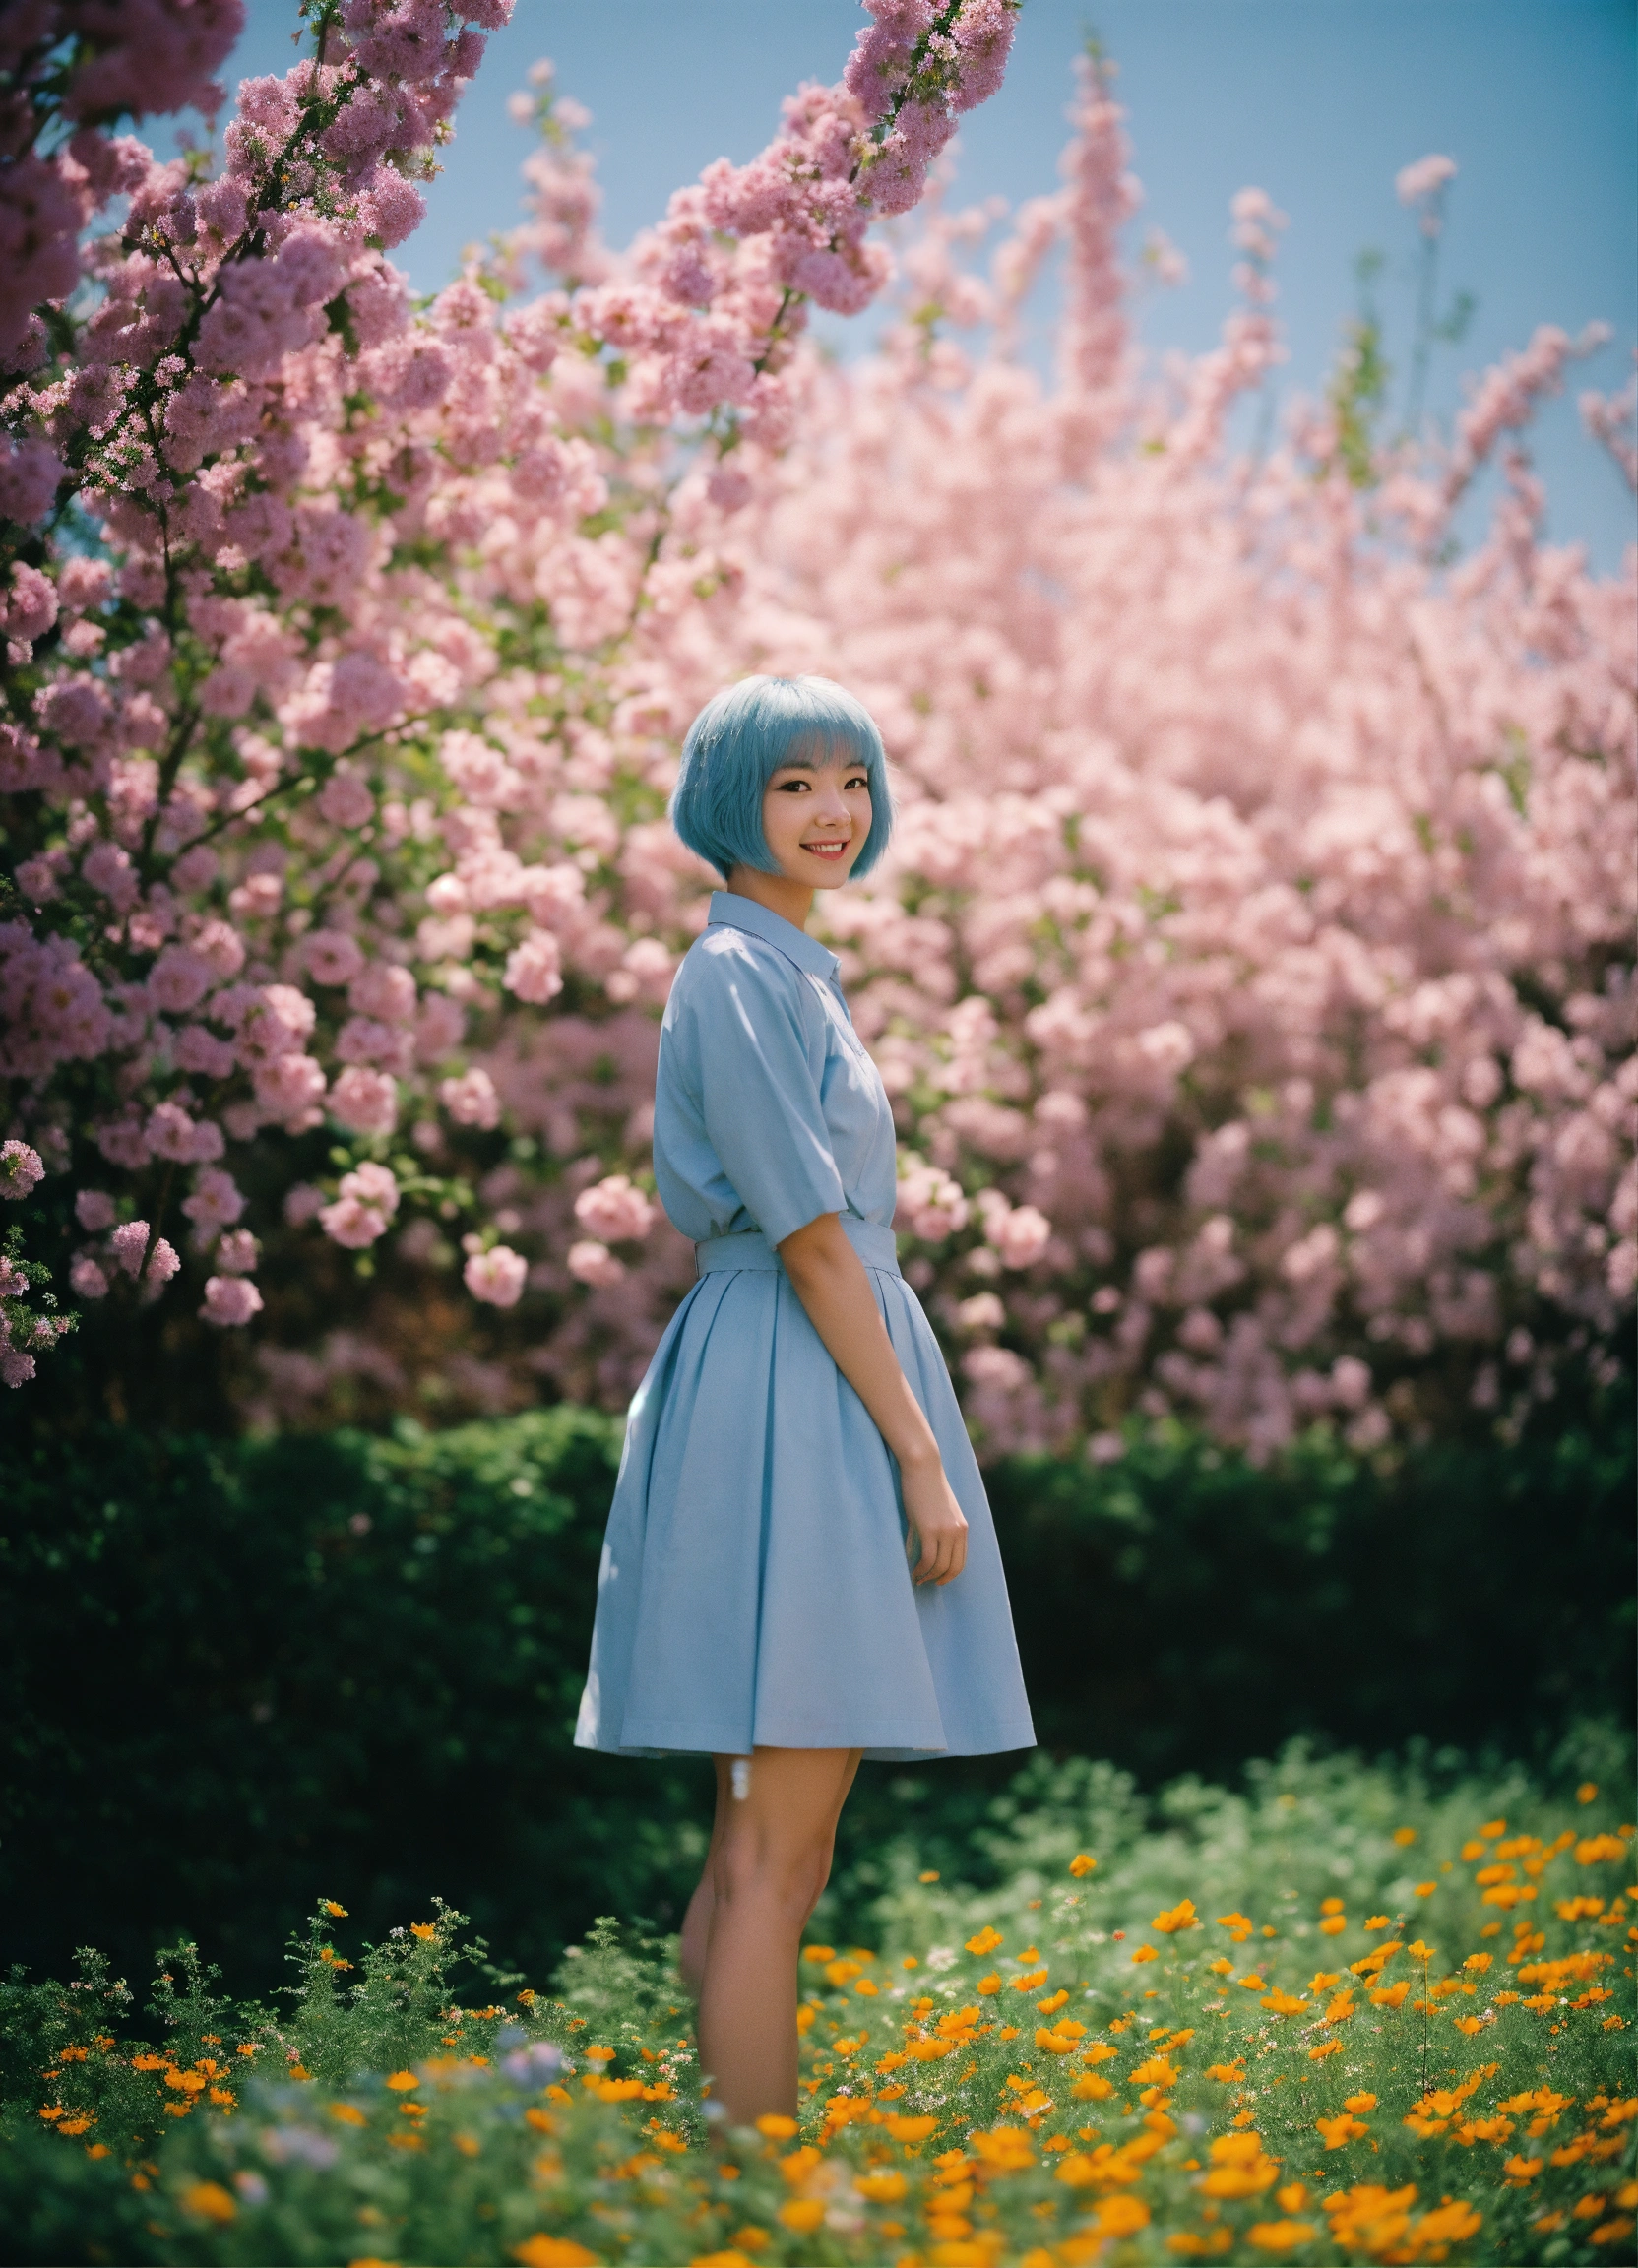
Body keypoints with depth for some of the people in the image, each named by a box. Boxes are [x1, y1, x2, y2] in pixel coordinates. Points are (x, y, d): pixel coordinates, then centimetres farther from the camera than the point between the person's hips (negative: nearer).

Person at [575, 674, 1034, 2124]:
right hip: (792, 1393, -10)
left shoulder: (792, 972, 20)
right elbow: (811, 1240, -15)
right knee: (774, 1861, -9)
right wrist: (923, 1454, -15)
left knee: (766, 1858, 10)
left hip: (819, 1394, 10)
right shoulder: (740, 974, -10)